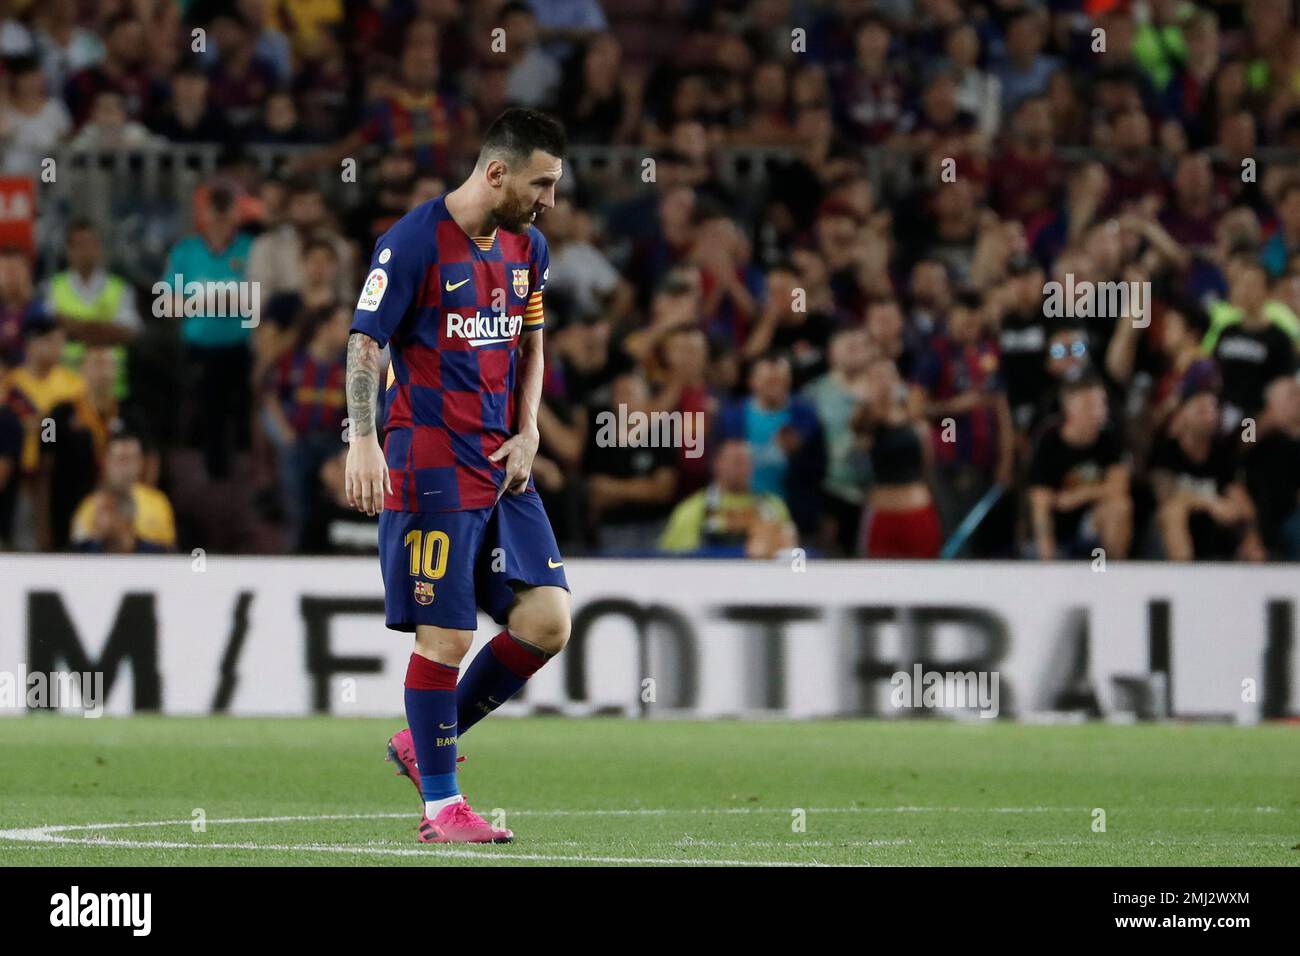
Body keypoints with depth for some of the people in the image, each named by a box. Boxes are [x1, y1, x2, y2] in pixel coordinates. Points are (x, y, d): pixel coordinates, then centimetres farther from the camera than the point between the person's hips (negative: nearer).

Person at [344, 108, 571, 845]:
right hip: (432, 468, -7)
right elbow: (365, 343, -11)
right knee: (446, 637, -7)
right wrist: (363, 440, -22)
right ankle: (441, 806, 5)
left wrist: (527, 434, 7)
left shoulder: (528, 247, 11)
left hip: (503, 465, 7)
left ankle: (425, 745, 15)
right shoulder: (415, 242, -11)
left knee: (547, 619, -2)